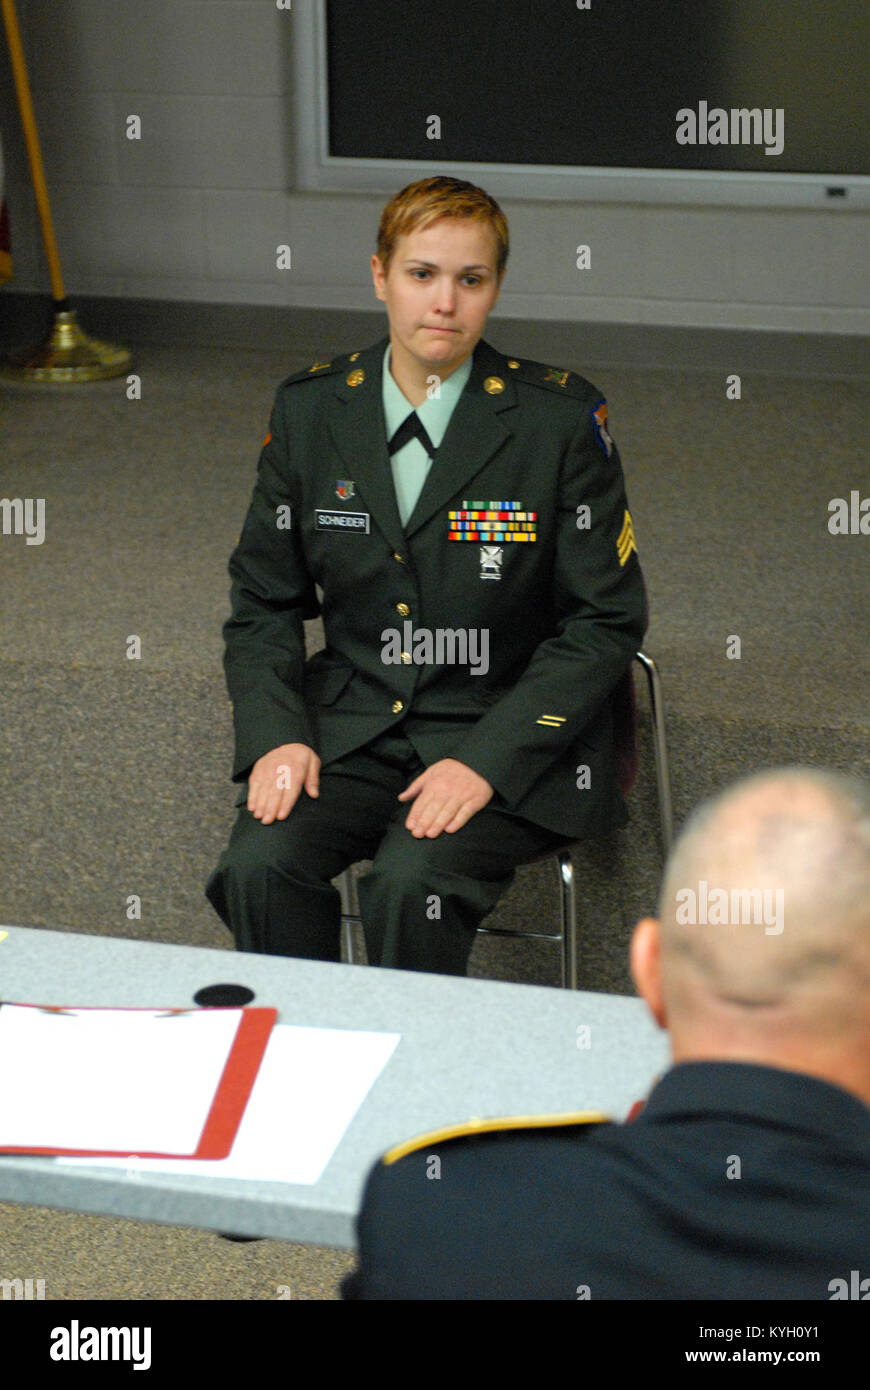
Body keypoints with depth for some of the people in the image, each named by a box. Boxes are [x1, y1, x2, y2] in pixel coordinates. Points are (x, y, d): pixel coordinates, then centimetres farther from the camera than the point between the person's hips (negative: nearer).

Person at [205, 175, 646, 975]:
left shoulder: (562, 418, -7)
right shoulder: (309, 410, 3)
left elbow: (607, 622, -6)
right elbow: (264, 599, 11)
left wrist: (485, 760, -16)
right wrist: (277, 734, -8)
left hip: (508, 735, -3)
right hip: (353, 721, 3)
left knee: (411, 884, -29)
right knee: (261, 865, -23)